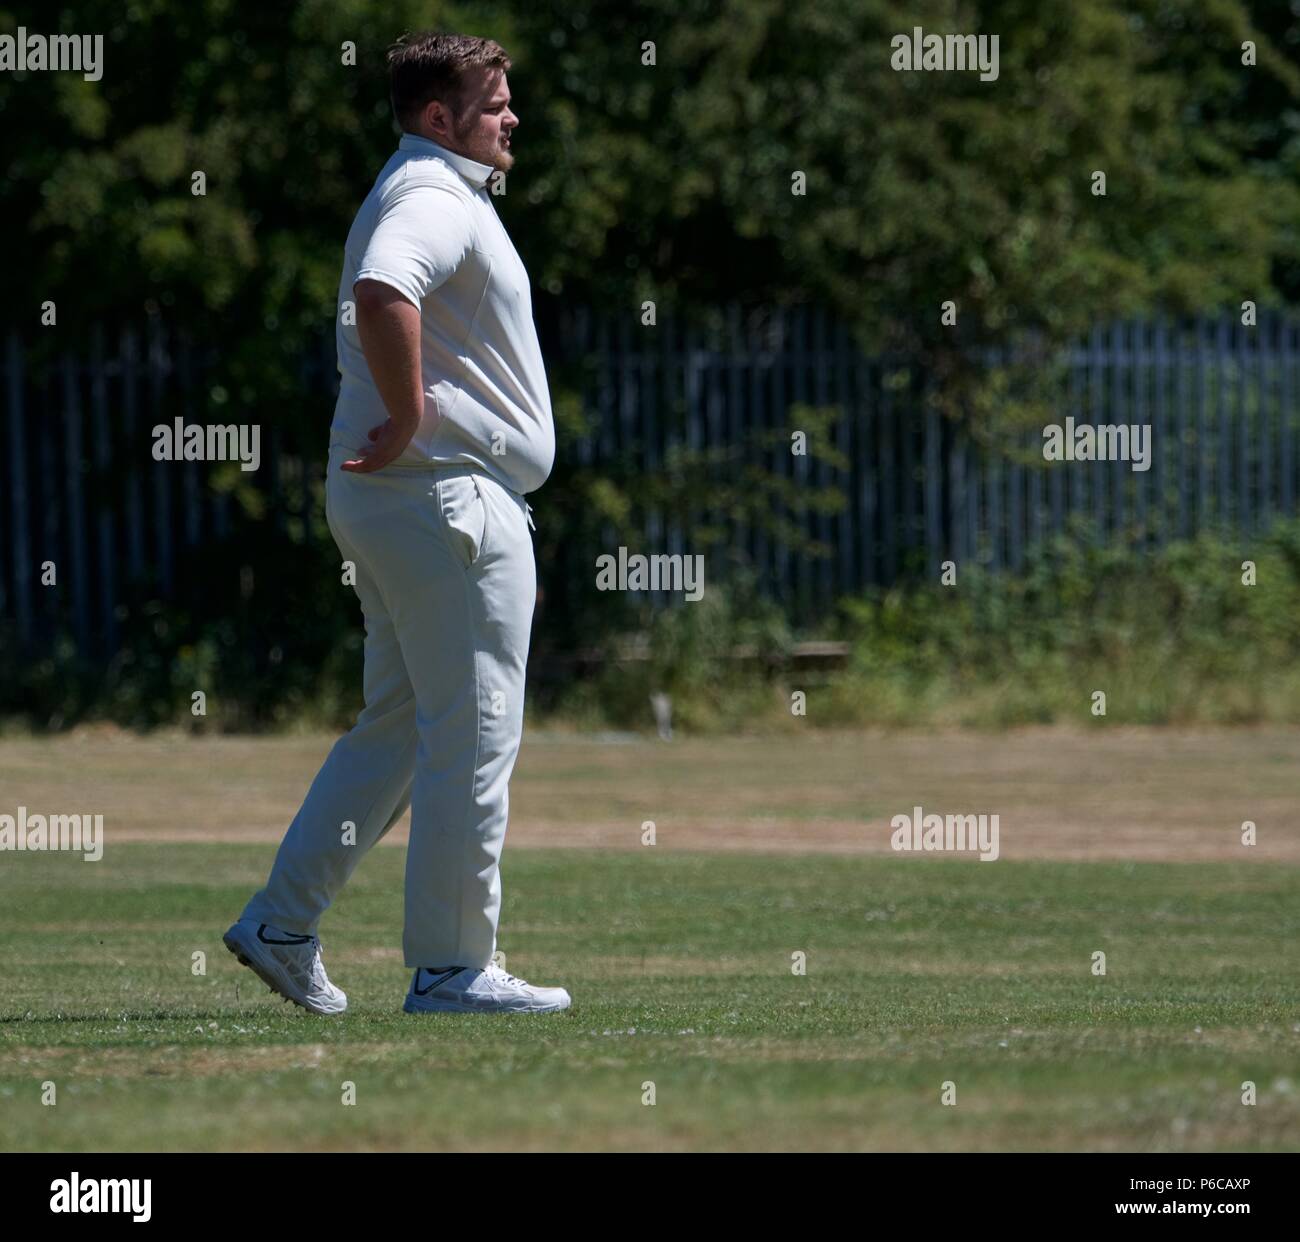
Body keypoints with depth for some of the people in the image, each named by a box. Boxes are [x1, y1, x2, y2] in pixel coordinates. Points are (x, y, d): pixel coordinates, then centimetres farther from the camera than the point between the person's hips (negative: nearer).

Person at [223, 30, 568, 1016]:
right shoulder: (436, 201, -16)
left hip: (385, 498, 11)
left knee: (400, 725, 16)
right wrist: (409, 423, -27)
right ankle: (452, 968, -1)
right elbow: (380, 294, -36)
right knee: (473, 739, -5)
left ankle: (282, 924, 16)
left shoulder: (418, 193, 19)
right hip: (452, 497, -11)